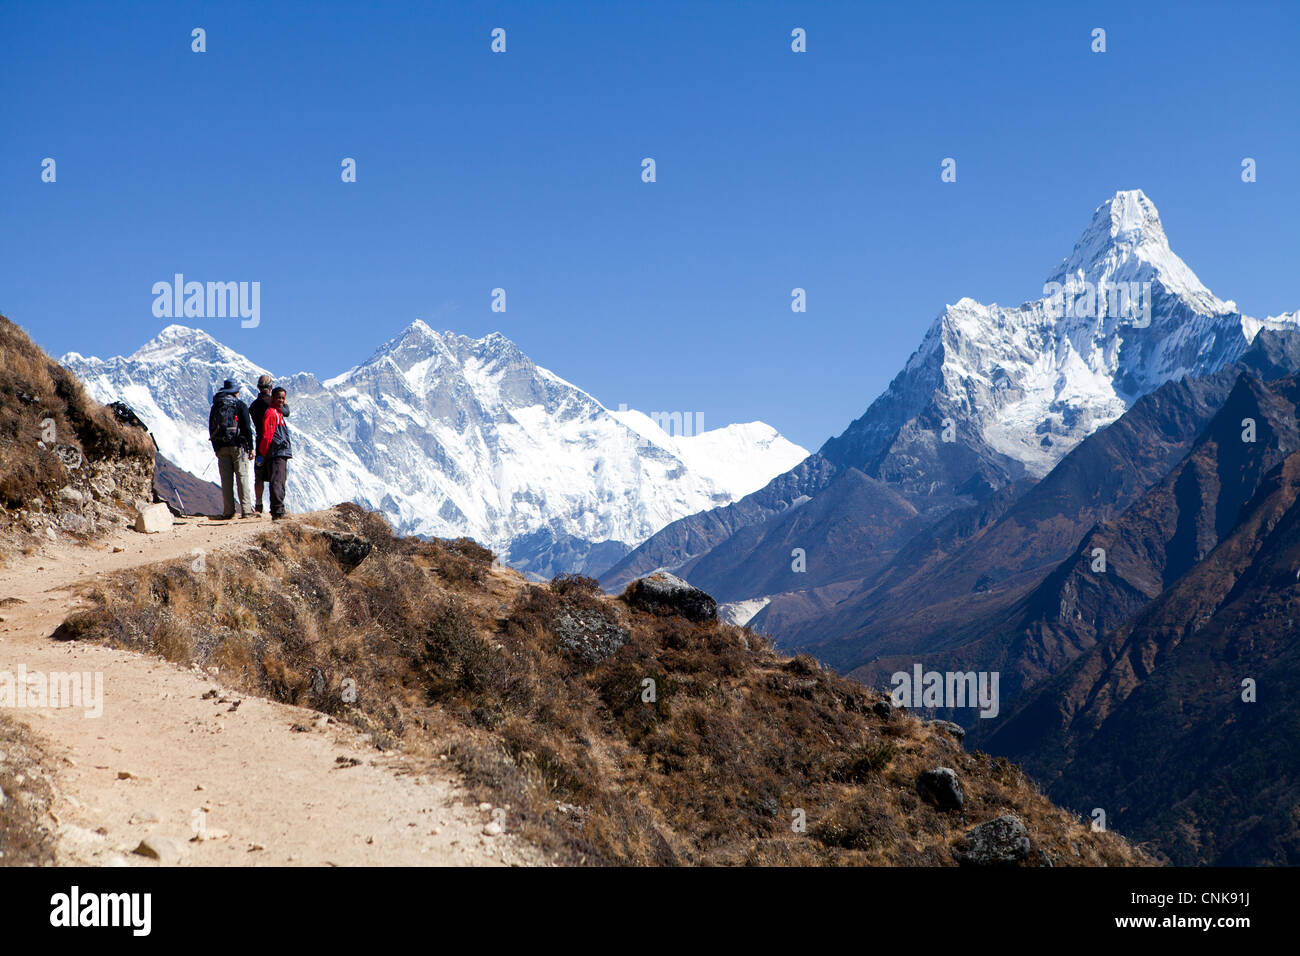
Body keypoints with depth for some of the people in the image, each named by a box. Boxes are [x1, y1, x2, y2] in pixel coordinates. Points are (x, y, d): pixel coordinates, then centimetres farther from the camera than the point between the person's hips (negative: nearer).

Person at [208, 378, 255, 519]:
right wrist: (251, 448, -2)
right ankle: (246, 509, -7)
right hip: (238, 446, -3)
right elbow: (247, 428, -6)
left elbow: (211, 429, 13)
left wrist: (216, 449, 18)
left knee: (226, 480, 3)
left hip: (221, 448, 3)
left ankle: (229, 511, 1)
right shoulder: (240, 405, -1)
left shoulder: (215, 407, 11)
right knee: (242, 477, -2)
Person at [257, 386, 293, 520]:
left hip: (282, 455, 10)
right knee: (277, 483, -15)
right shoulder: (271, 413, -9)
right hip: (276, 454, -10)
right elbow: (266, 435, -14)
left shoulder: (279, 413, 22)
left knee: (280, 483, 14)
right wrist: (263, 454, -14)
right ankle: (278, 512, -21)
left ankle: (277, 511, 20)